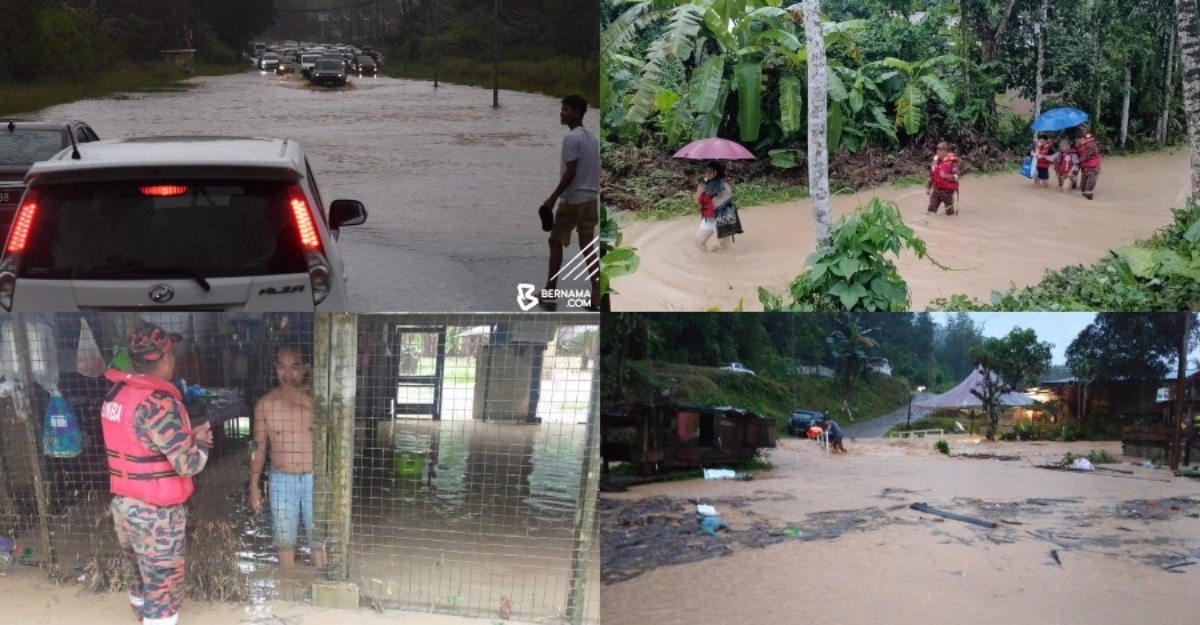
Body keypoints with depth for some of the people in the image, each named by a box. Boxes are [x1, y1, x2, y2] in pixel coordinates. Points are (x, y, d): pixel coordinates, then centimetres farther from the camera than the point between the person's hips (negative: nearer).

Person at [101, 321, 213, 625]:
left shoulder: (116, 394, 4)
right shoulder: (159, 403, -23)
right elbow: (188, 464, -23)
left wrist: (186, 434, 10)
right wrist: (201, 441, -3)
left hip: (123, 504, 9)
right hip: (156, 512, -8)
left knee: (141, 579, 24)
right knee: (163, 589, 2)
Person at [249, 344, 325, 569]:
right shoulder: (265, 404, -4)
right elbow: (259, 446, 3)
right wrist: (254, 485, 4)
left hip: (314, 479, -1)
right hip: (281, 481, 1)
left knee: (318, 541, 8)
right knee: (284, 541, 12)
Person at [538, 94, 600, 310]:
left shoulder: (571, 138, -14)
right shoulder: (593, 139, 12)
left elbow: (570, 172, -19)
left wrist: (553, 198, -15)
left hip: (572, 200, -8)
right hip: (591, 199, 8)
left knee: (556, 242, 5)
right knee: (588, 247, 7)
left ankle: (549, 294, 9)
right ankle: (597, 297, 1)